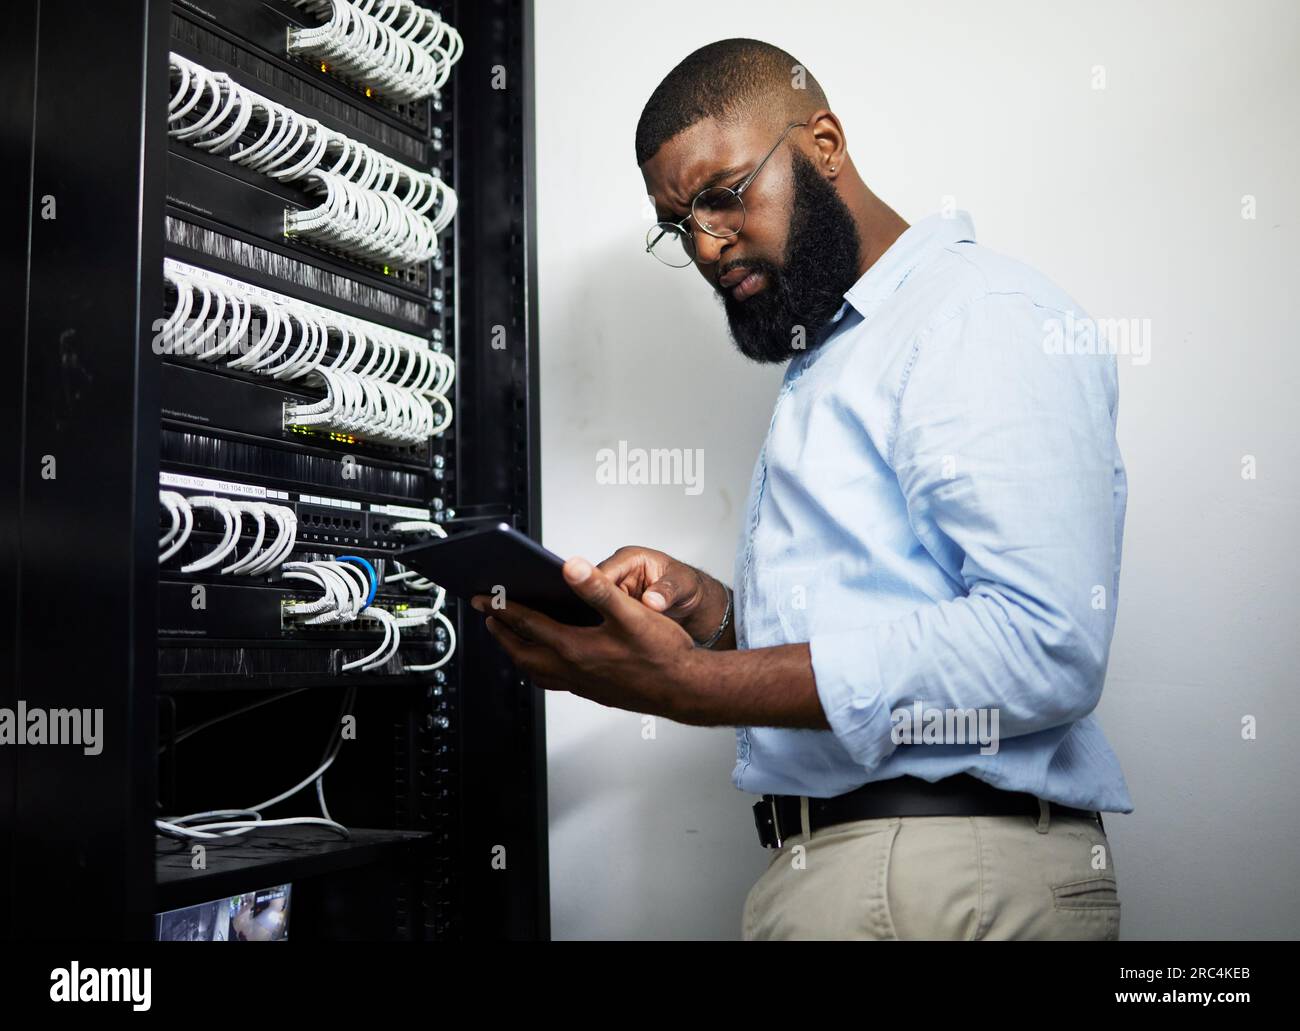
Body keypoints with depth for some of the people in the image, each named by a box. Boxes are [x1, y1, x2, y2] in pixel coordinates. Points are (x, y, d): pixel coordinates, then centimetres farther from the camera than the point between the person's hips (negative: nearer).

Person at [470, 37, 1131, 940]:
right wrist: (704, 607, 0)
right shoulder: (828, 365, 20)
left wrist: (692, 686, -24)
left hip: (952, 879, -8)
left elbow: (1044, 644, -23)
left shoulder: (989, 316, -10)